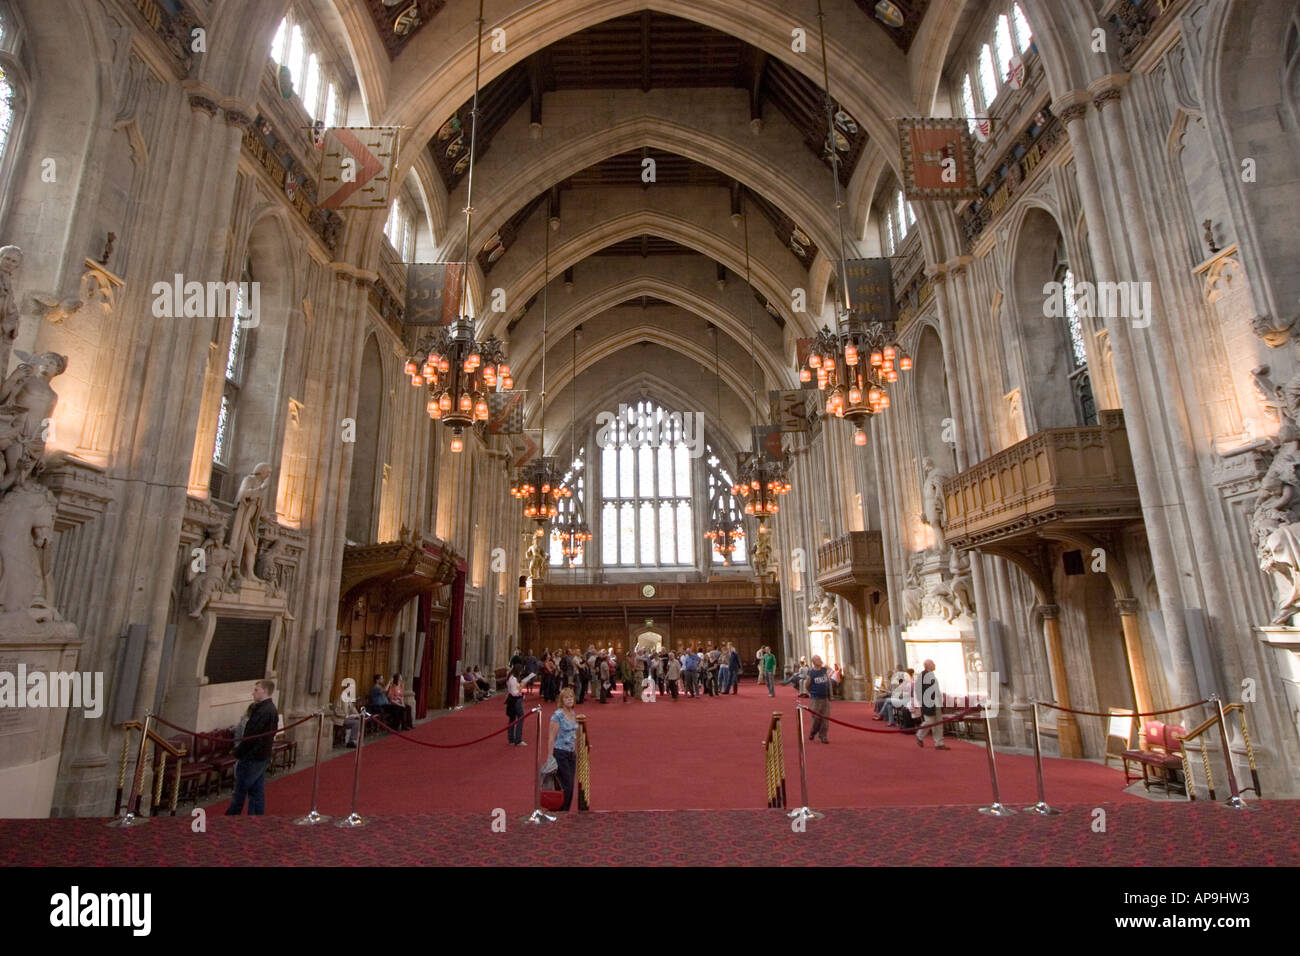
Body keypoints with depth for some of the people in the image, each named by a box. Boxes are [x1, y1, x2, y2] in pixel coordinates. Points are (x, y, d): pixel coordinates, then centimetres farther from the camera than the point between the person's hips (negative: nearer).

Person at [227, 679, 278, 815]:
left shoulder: (262, 711, -20)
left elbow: (250, 736, -20)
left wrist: (238, 754, -10)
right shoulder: (272, 710, 10)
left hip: (251, 758, -9)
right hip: (263, 757, 9)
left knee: (239, 793, 4)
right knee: (257, 792, 12)